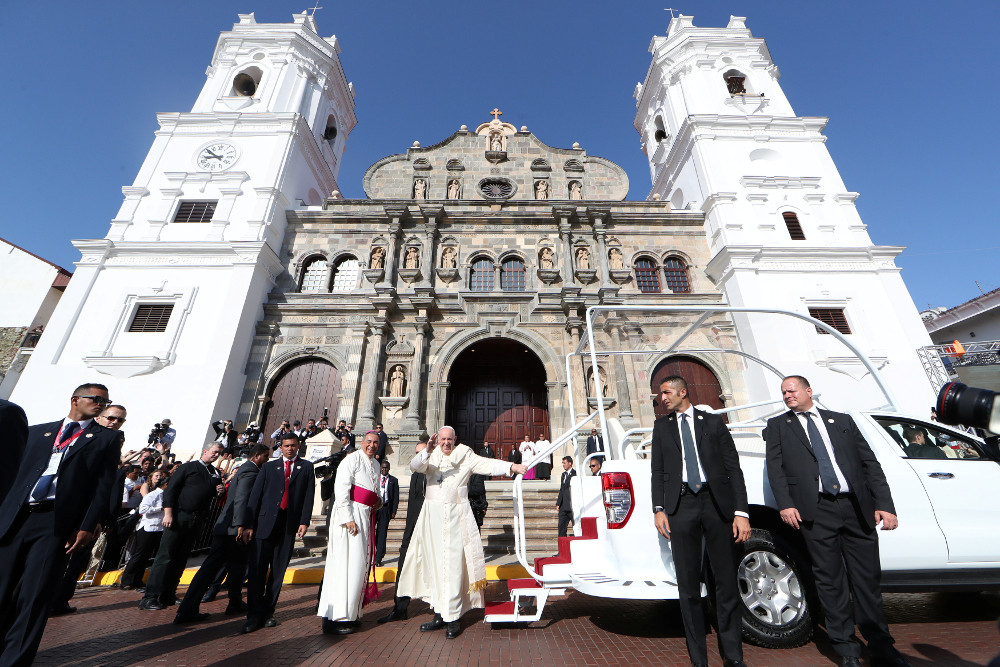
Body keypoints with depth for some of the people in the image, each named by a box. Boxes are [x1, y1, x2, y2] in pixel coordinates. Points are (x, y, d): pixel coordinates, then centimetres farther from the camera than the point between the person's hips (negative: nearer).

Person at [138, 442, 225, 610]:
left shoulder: (216, 474, 15)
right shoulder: (188, 467, -2)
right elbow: (170, 489, -6)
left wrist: (218, 493, -3)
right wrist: (168, 513, -14)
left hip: (195, 521, 6)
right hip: (178, 516, -5)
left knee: (181, 559, 9)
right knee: (165, 556, -4)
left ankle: (168, 595, 18)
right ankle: (150, 597, 4)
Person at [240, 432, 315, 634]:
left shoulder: (306, 467, 9)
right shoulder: (269, 466, 11)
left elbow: (309, 495, 3)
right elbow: (255, 495, 7)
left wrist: (304, 521, -7)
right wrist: (248, 524, -1)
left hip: (289, 525, 0)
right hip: (265, 523, 0)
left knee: (278, 571, 7)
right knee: (257, 569, -2)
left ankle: (267, 613, 20)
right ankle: (254, 615, 10)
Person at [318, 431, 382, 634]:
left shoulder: (375, 465, 15)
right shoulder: (353, 459, -11)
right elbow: (341, 490, -17)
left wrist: (378, 502, 5)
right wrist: (348, 519, -21)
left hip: (366, 516, 9)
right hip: (350, 513, -8)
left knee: (361, 562, 13)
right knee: (348, 562, -7)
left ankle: (349, 613, 26)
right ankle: (335, 619, 3)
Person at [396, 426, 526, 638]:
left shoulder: (464, 456, -1)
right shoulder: (431, 457, 5)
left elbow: (487, 464, -10)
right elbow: (414, 466, -13)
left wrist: (511, 466, -23)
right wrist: (427, 451, -32)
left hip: (455, 515, -3)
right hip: (432, 515, 3)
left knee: (453, 566, -4)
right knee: (434, 564, 10)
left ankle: (453, 617, 8)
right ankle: (439, 614, 24)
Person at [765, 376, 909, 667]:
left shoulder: (842, 420, 13)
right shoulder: (778, 425, 8)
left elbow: (870, 462, 10)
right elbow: (774, 467, 0)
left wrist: (884, 504, 0)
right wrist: (785, 504, -10)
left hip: (857, 507, 2)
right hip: (815, 511, -1)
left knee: (868, 578, 9)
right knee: (830, 580, 5)